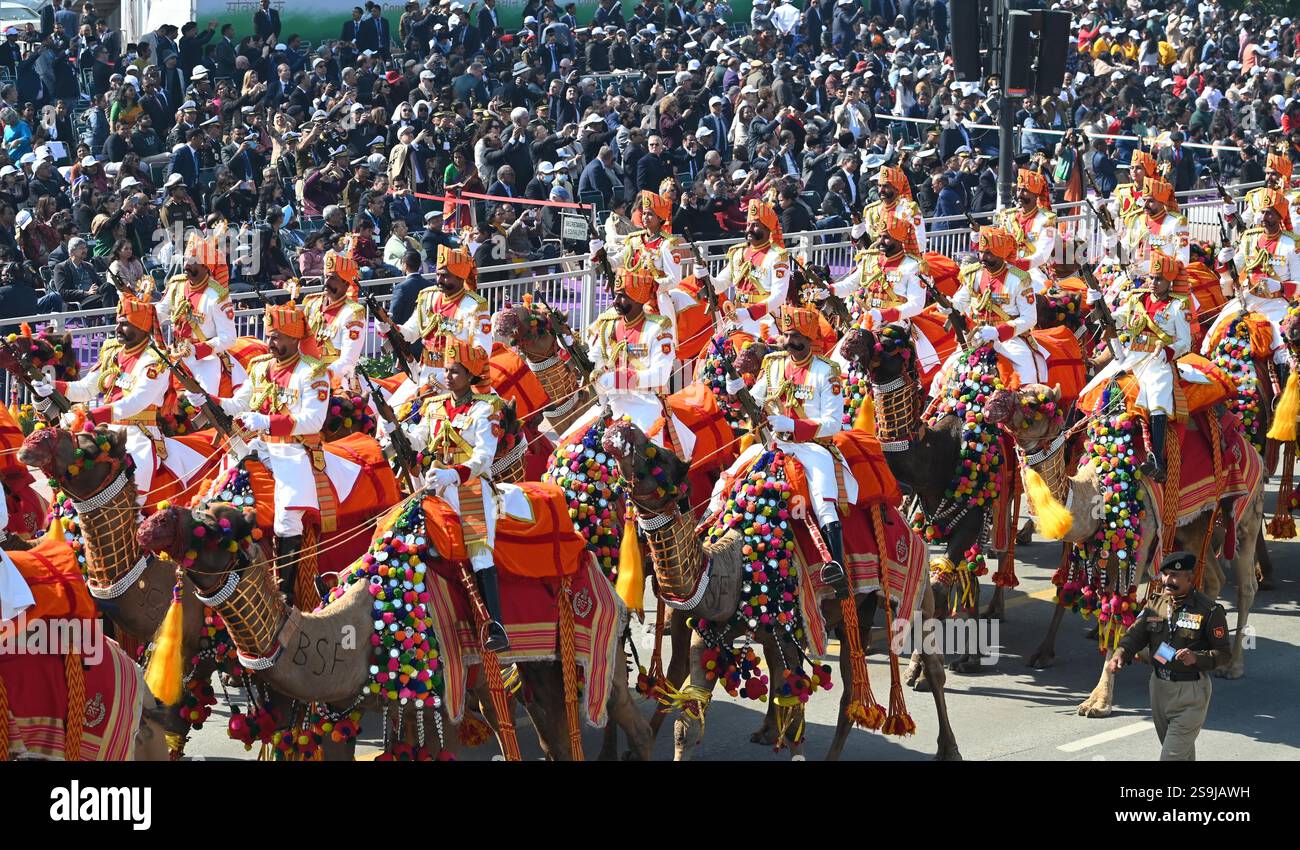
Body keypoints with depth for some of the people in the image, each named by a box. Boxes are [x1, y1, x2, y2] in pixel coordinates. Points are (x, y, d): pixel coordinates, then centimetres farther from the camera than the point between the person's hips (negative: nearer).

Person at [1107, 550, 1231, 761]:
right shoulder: (1155, 604, 6)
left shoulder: (1209, 611, -11)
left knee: (1172, 755, -12)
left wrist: (1197, 658, -27)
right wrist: (1120, 655, -21)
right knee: (1183, 753, 20)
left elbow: (1225, 654, -9)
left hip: (1191, 692, -6)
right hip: (1159, 687, 6)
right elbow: (1135, 635, -1)